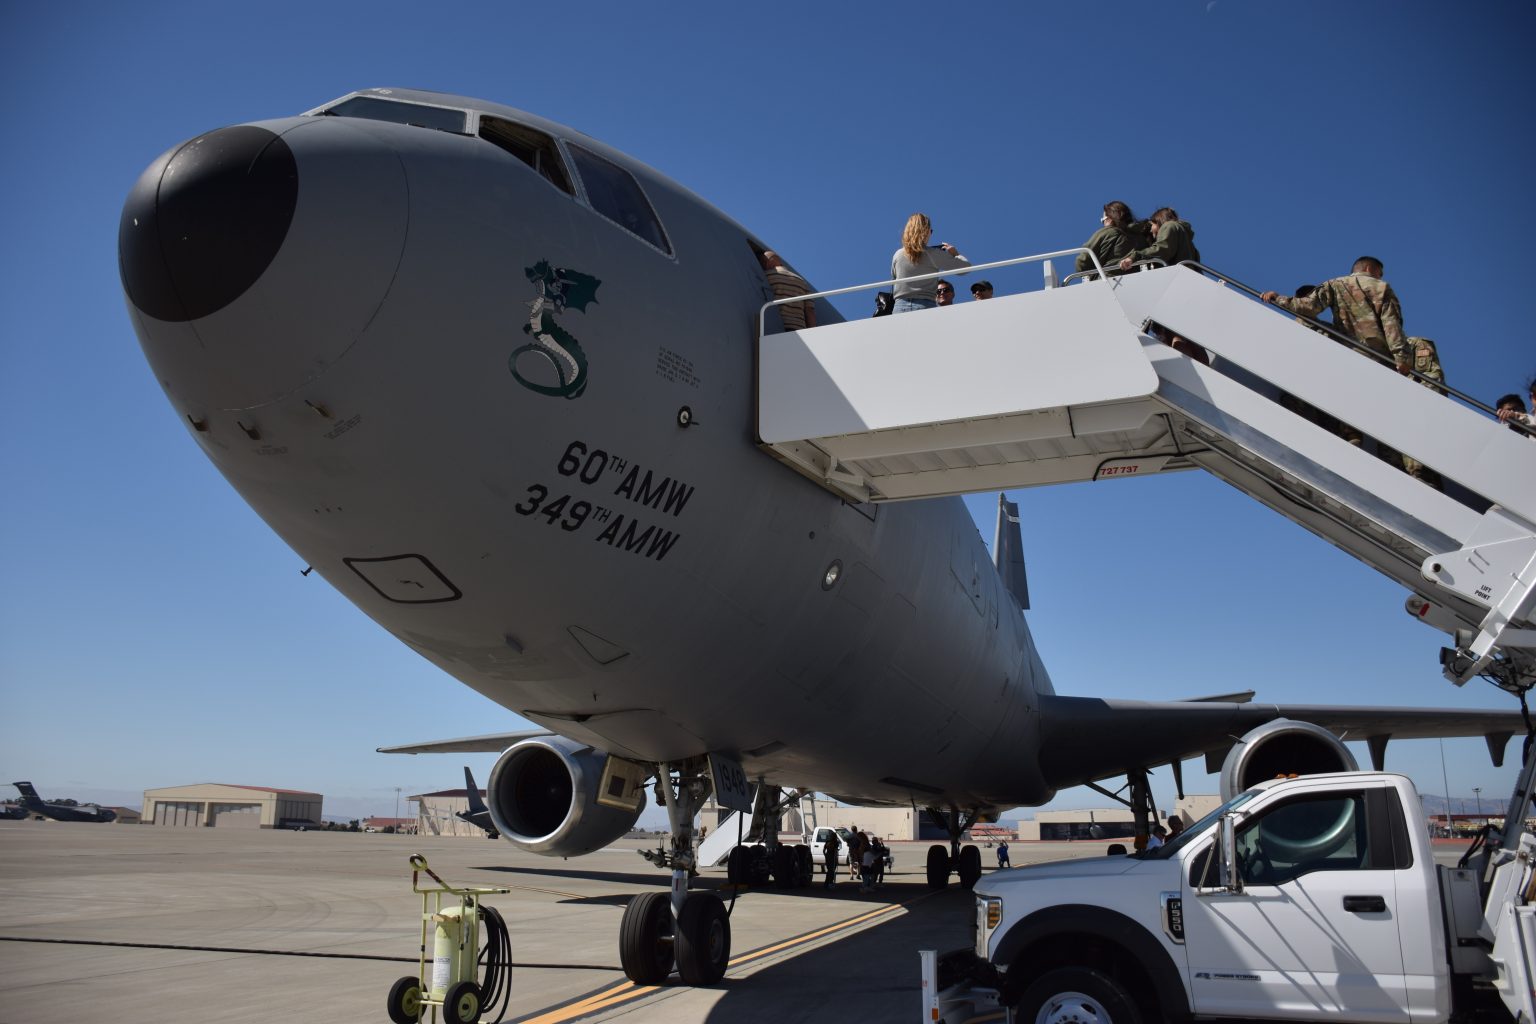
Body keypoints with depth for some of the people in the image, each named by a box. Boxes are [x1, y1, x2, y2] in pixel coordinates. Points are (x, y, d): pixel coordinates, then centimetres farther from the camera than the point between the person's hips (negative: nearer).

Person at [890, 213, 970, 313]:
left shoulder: (898, 255, 6)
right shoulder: (933, 254, -2)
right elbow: (966, 267, 0)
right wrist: (955, 253, 21)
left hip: (900, 307, 3)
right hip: (926, 307, -3)